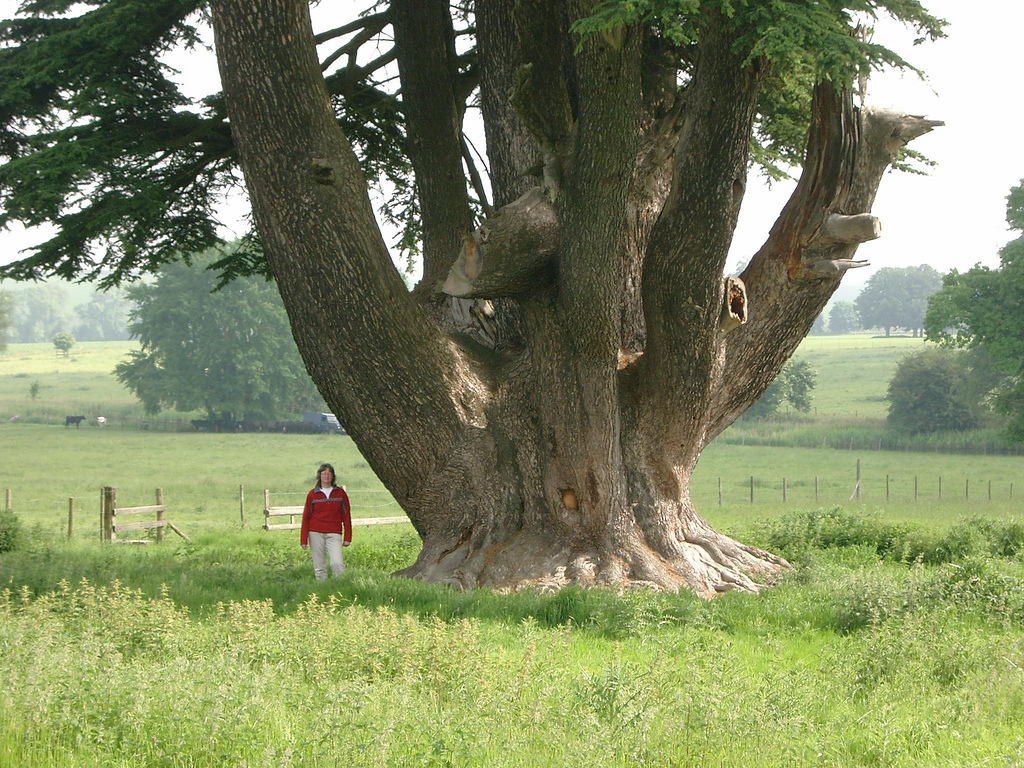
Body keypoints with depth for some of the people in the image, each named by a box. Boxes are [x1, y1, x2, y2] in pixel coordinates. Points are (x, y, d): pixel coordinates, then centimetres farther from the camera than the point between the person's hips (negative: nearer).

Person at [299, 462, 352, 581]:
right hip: (316, 533, 1)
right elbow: (306, 517, 8)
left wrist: (347, 538, 4)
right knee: (319, 566, 1)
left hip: (334, 534, -1)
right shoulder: (312, 494, 6)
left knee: (337, 563, -16)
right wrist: (304, 540, 4)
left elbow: (346, 516, 9)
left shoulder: (340, 493, 7)